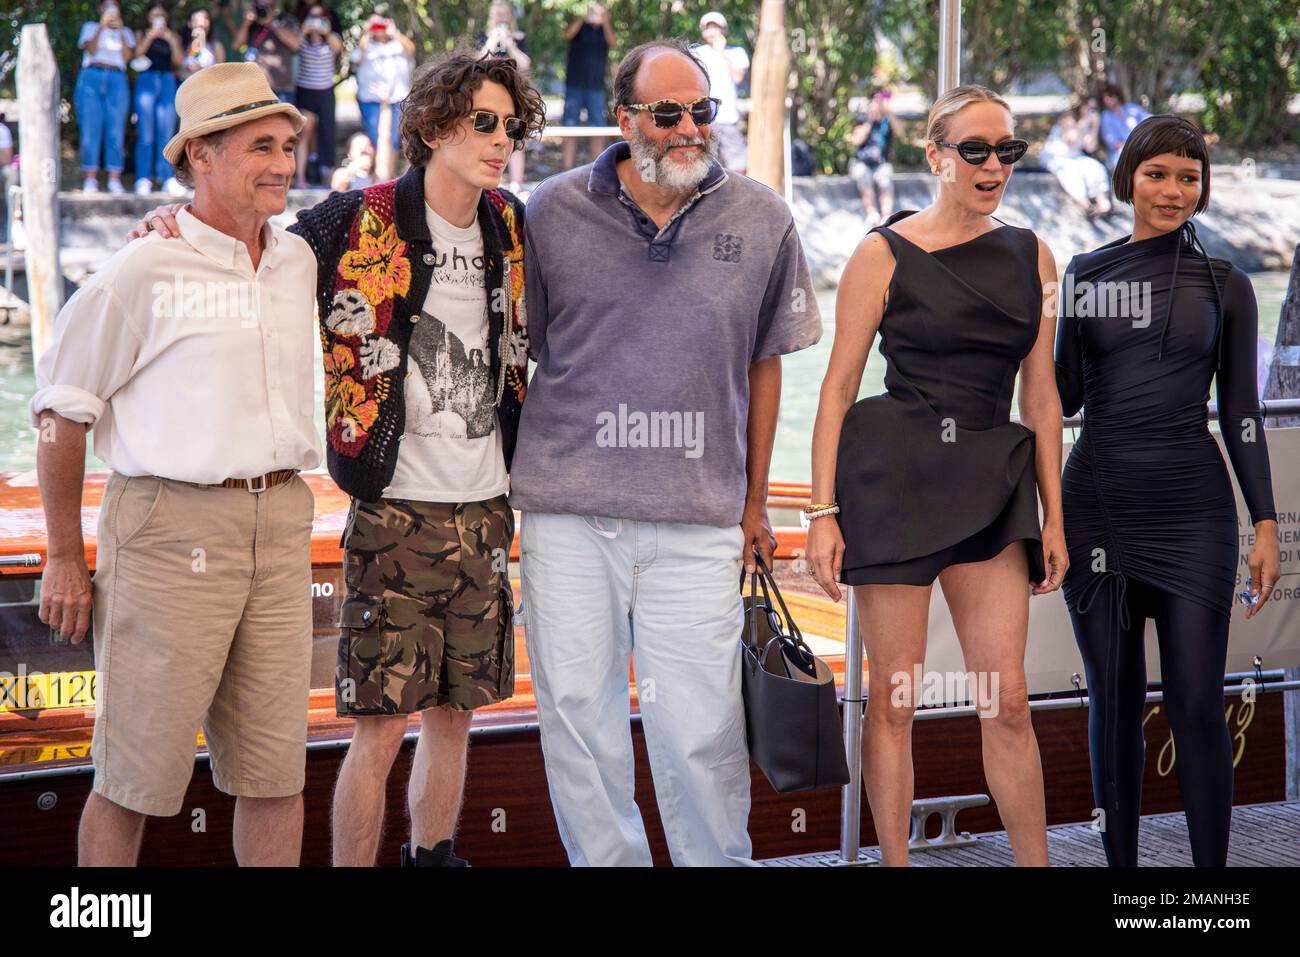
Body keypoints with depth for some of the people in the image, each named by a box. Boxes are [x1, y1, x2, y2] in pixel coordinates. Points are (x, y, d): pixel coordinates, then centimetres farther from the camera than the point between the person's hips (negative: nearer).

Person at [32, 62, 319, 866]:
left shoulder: (298, 262, 11)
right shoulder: (145, 271, -7)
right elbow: (62, 409, -2)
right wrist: (66, 558, -1)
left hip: (279, 527, 6)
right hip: (171, 528, -6)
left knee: (276, 766, 9)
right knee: (139, 773, 0)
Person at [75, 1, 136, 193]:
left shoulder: (126, 32, 21)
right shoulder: (90, 27, 18)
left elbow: (127, 56, 4)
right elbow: (91, 49, -1)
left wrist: (120, 31, -3)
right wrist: (102, 26, -8)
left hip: (117, 80, 1)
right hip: (92, 78, -1)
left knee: (116, 130, -7)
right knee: (90, 128, -8)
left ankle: (115, 179, -6)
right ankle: (90, 179, -7)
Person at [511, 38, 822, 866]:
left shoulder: (761, 222, 4)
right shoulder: (554, 212, 2)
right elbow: (520, 350, 11)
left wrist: (755, 501, 15)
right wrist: (498, 485, 10)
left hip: (699, 518, 0)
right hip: (568, 510, 1)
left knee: (702, 728, -1)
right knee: (577, 713, 6)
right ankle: (608, 860, 21)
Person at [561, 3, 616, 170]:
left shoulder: (605, 30, 6)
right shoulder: (579, 26, 2)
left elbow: (613, 43, -15)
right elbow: (568, 34, -20)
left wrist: (605, 22, -29)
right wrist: (584, 17, -33)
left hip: (596, 88, 1)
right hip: (574, 86, -1)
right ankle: (567, 172, -1)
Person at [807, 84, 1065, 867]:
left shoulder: (1031, 255, 11)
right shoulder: (884, 254, -1)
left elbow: (1041, 397, 13)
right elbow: (838, 390, -1)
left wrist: (1054, 516, 9)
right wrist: (823, 513, -7)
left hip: (990, 482, 3)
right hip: (892, 475, -3)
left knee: (1007, 701, -1)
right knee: (895, 702, 2)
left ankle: (1036, 863, 10)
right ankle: (895, 864, 12)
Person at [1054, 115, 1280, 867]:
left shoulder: (1225, 284, 6)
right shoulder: (1086, 273, 8)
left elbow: (1241, 410, 5)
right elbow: (1066, 394, 8)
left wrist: (1266, 523, -1)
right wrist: (1048, 312, -6)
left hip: (1192, 509, -1)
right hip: (1099, 503, 1)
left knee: (1198, 702, -5)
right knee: (1114, 699, 6)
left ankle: (1212, 867, 4)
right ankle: (1120, 861, 15)